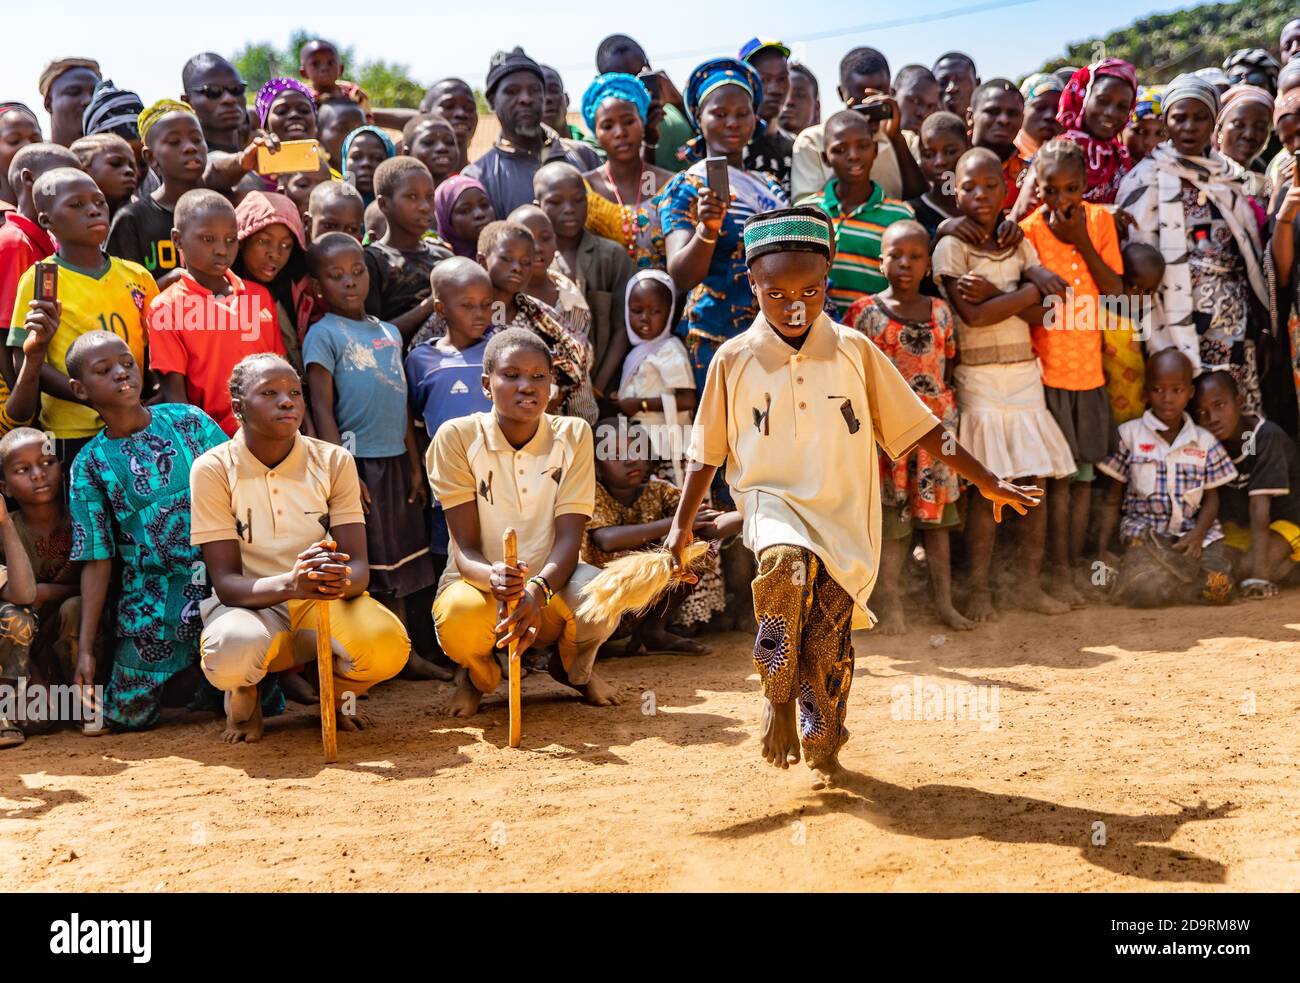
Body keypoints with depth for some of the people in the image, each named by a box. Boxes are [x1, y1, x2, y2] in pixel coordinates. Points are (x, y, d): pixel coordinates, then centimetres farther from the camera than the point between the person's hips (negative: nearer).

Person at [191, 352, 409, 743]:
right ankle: (243, 697, 2)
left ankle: (338, 688, 8)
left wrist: (342, 578, -35)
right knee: (232, 652, -39)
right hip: (251, 605, -2)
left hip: (325, 604, 2)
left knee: (388, 646, -31)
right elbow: (226, 583, -14)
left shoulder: (334, 461, -2)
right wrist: (289, 583, -36)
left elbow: (359, 566, -8)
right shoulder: (214, 469, -9)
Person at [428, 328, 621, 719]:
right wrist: (493, 578, -39)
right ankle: (477, 674, 5)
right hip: (481, 581, -1)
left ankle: (576, 667, 7)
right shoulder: (458, 437, -10)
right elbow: (465, 549, -14)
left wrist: (537, 590, -36)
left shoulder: (573, 434, -5)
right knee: (460, 623, -37)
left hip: (549, 585, 2)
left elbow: (568, 539, -14)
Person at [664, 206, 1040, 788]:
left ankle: (822, 750, 26)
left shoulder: (854, 351, 0)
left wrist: (985, 481, 5)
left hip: (844, 516, 1)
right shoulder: (735, 359, 0)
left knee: (827, 642, 0)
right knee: (786, 565, -34)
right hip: (773, 501, -1)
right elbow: (707, 450, 9)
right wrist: (682, 523, 5)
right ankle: (777, 695, -12)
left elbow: (915, 426, 5)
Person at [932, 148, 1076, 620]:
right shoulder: (951, 246, -4)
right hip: (978, 377, -5)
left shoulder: (1018, 244, 12)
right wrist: (1029, 291, -9)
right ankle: (979, 588, 4)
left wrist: (995, 293, -15)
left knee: (1035, 480, 4)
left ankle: (1030, 582, 13)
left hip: (1024, 373, 5)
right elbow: (972, 315, -17)